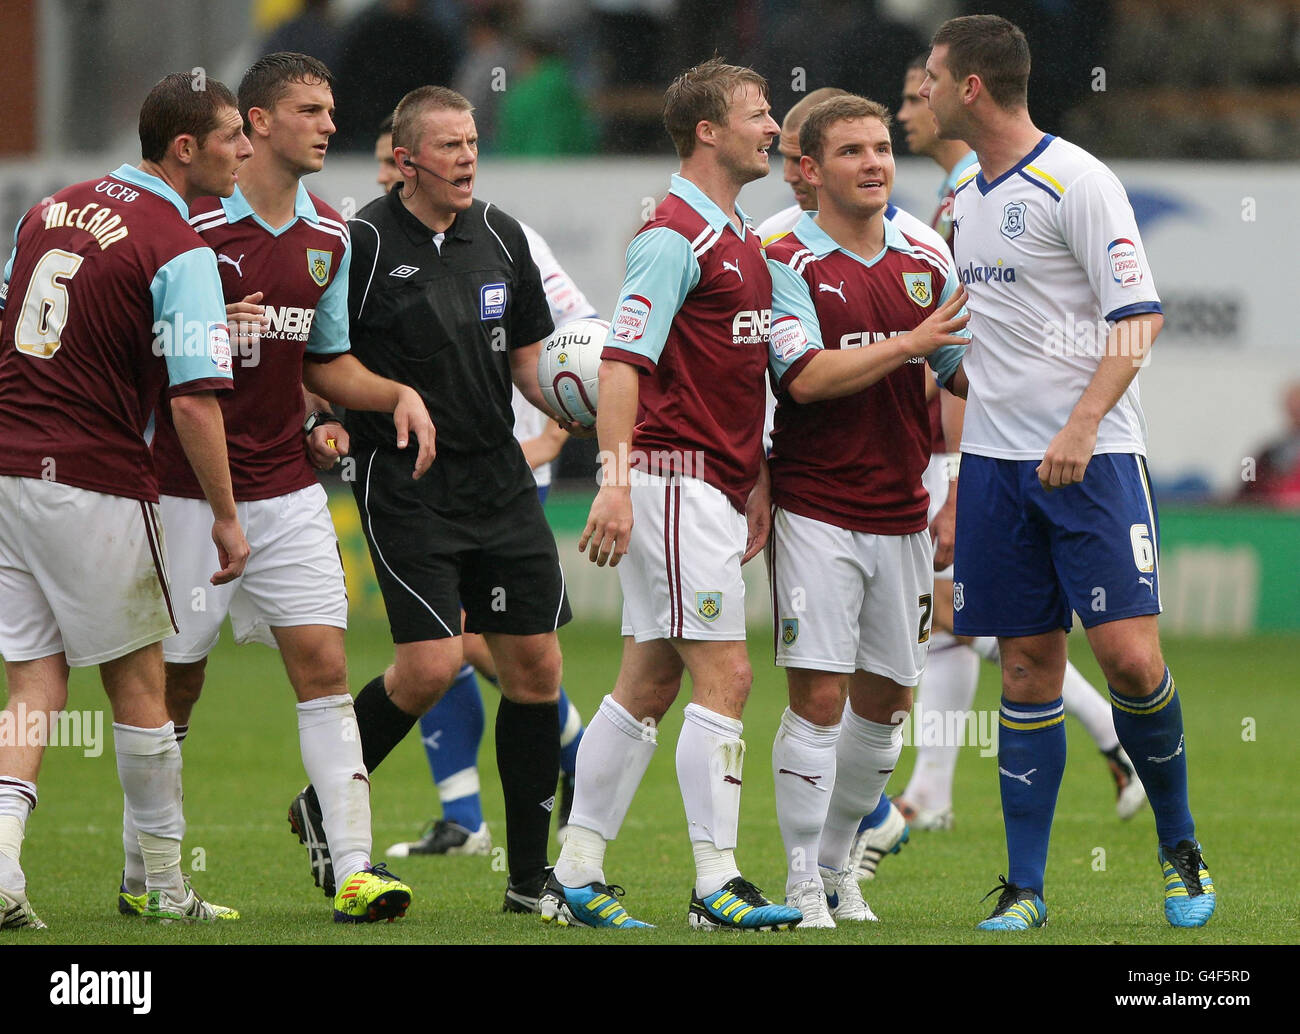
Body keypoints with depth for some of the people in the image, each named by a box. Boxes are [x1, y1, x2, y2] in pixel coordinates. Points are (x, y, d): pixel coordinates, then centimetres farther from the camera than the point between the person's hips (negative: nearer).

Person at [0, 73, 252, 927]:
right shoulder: (178, 250, -12)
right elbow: (195, 400, -17)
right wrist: (225, 516, -9)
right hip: (95, 486, -6)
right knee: (137, 681, 9)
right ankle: (166, 886, 19)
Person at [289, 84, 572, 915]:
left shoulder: (500, 237, 8)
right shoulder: (363, 244, -8)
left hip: (498, 474, 6)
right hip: (404, 482, -6)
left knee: (536, 666, 2)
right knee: (432, 664, -16)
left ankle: (531, 877, 11)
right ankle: (325, 807, 8)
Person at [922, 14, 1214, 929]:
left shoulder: (1076, 182, -9)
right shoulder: (963, 199, 13)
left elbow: (1139, 319, -13)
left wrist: (1080, 427, -23)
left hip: (1091, 457, -6)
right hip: (996, 464, 6)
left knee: (1130, 654, -13)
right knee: (1028, 671, 4)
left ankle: (1181, 851, 7)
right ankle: (1024, 891, 6)